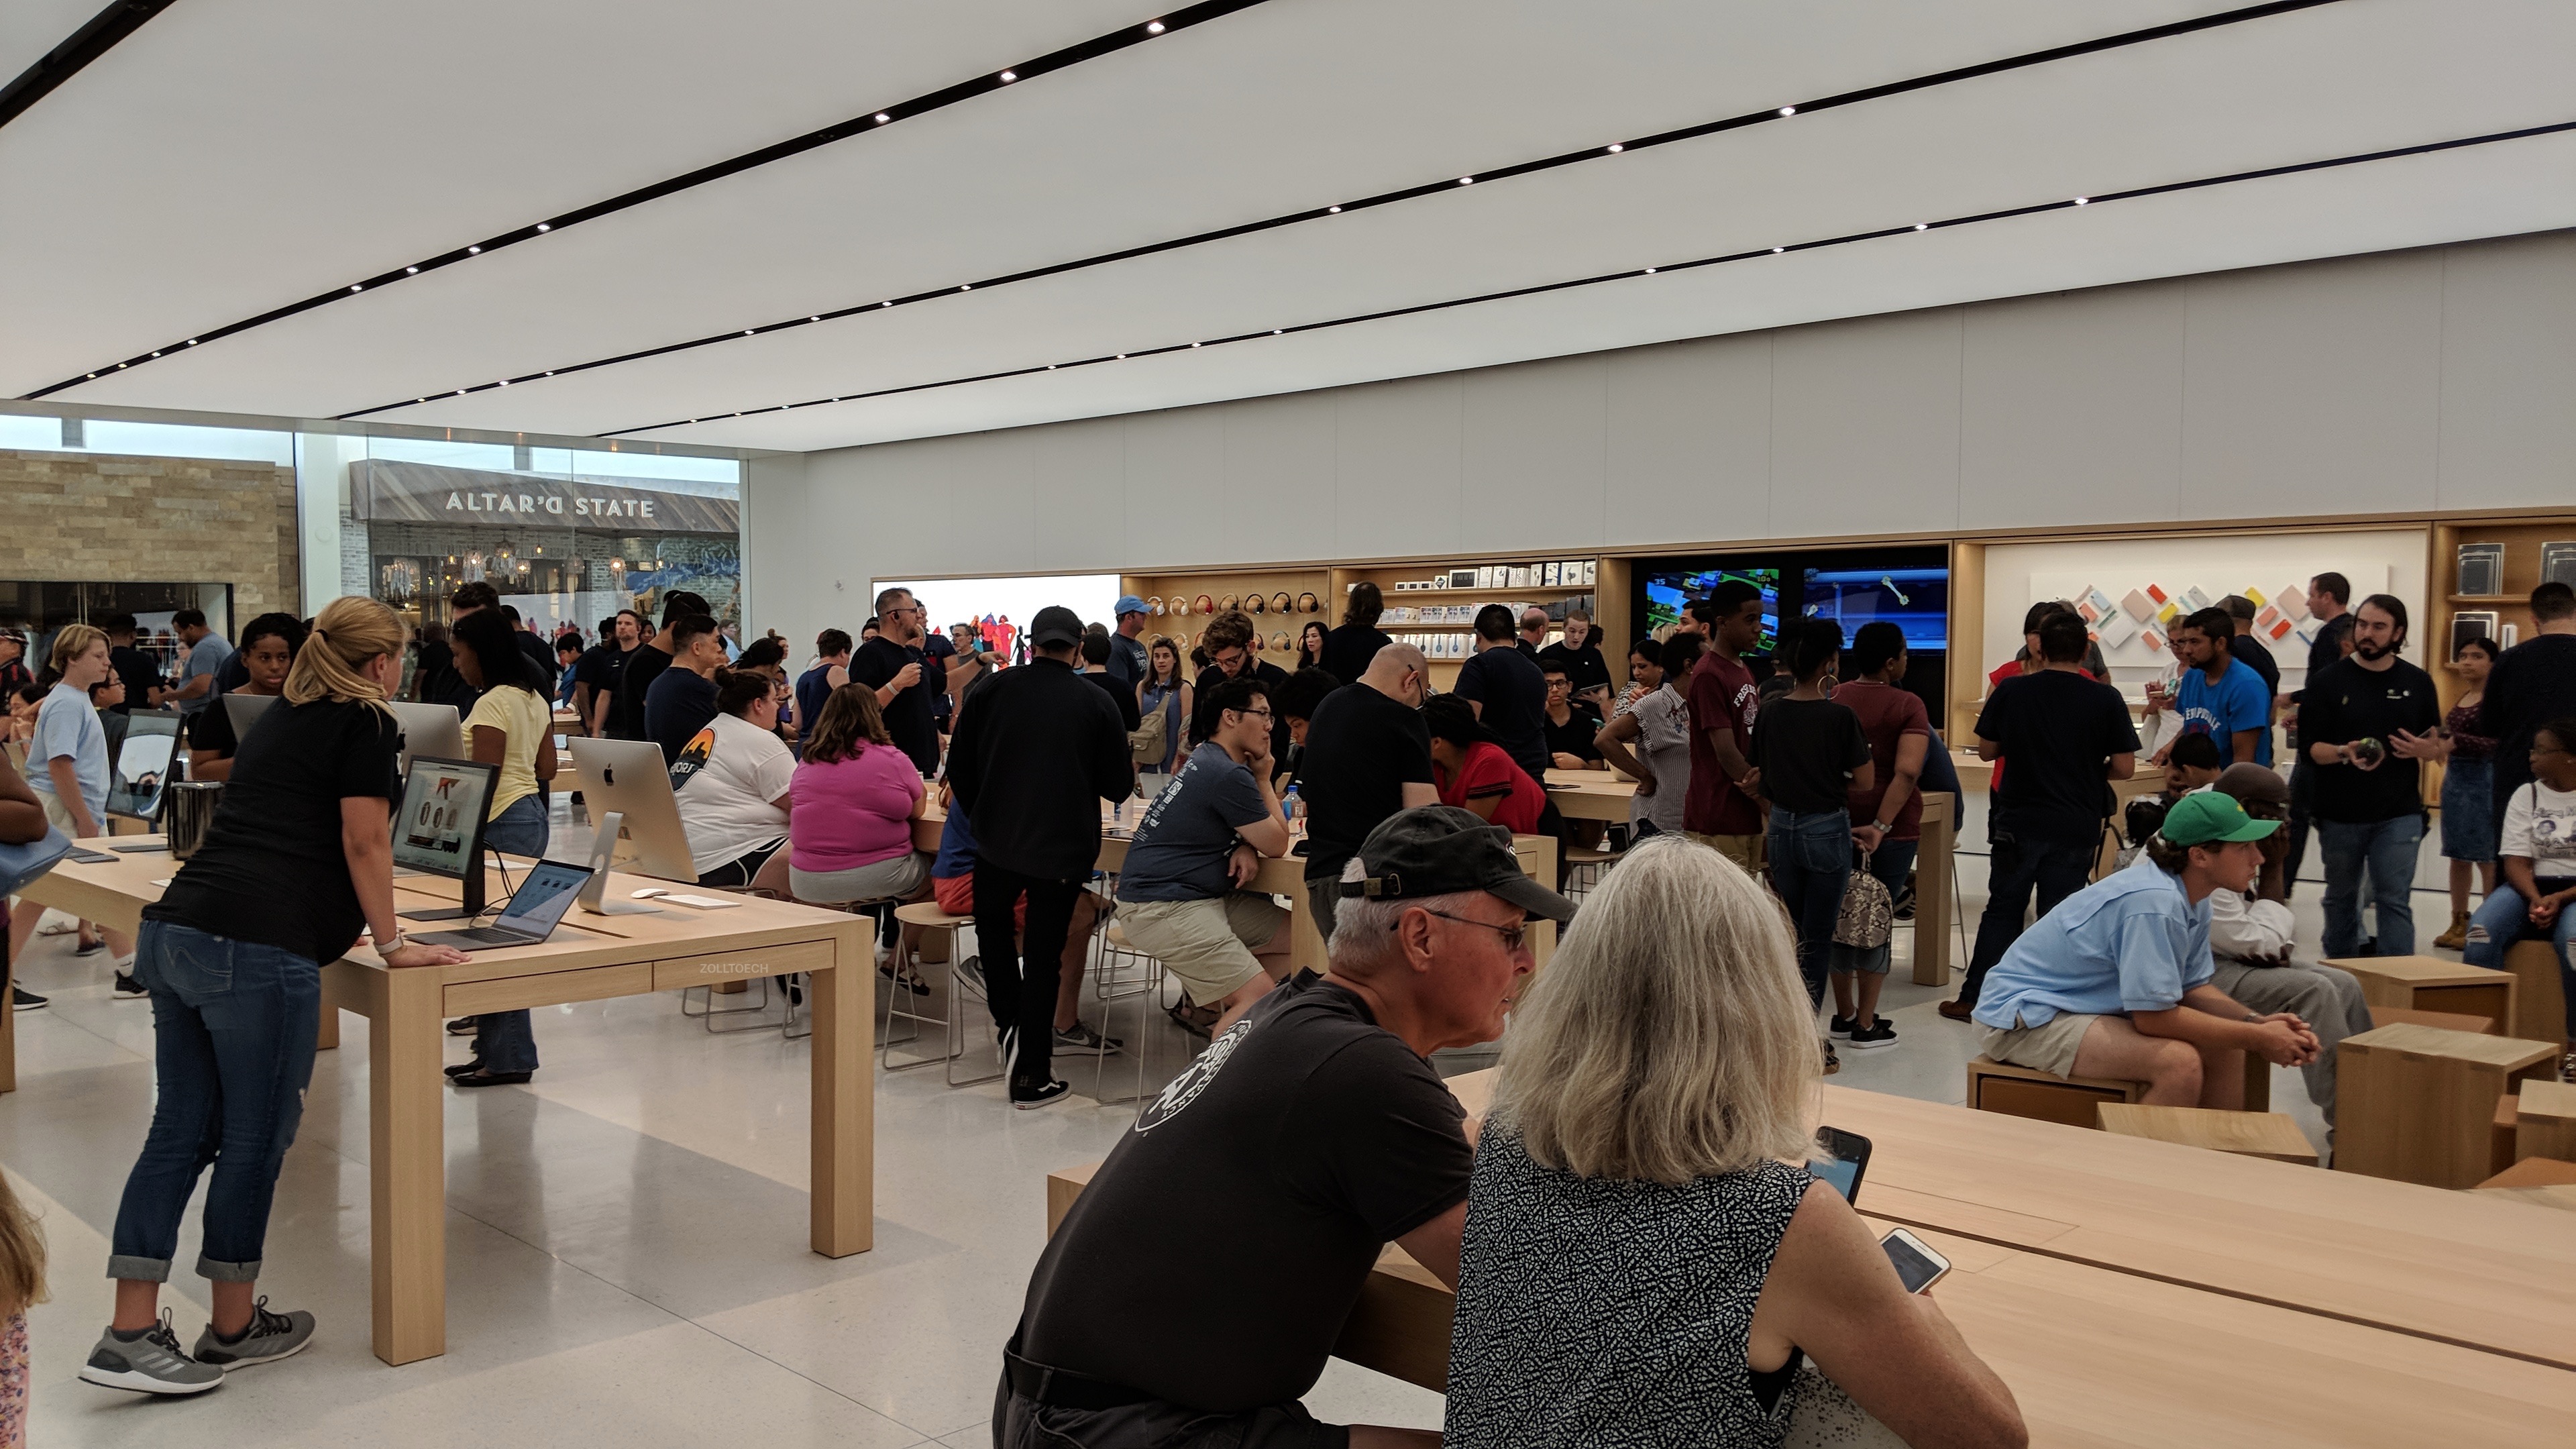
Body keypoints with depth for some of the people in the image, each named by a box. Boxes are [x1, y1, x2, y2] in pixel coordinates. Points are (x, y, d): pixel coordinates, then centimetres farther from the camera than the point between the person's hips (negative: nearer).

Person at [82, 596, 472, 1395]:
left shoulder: (281, 720, 24)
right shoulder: (367, 724, 0)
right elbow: (363, 842, -4)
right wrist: (392, 944, 5)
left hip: (173, 932, 8)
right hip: (256, 950, -8)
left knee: (181, 1129, 12)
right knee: (256, 1138, 5)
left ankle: (129, 1334, 14)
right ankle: (234, 1329, 18)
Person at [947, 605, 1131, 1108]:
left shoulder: (993, 689, 0)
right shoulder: (1098, 704, -4)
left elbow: (959, 765, 4)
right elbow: (1118, 787, -2)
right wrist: (1127, 772, 21)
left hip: (997, 838, 1)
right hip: (1064, 846, -1)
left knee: (993, 923, 28)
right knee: (1043, 955, 6)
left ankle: (1009, 1021, 19)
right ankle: (1031, 1076, 11)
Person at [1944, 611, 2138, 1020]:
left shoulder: (2011, 691, -6)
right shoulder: (2106, 699, -7)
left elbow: (1986, 750, 3)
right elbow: (2124, 768, -5)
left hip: (2018, 821, 1)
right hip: (2077, 828, 0)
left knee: (2003, 909, 11)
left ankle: (1974, 998, 13)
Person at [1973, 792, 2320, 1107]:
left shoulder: (2194, 900, 1)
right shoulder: (2155, 903, -28)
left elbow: (2193, 988, 9)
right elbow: (2154, 1016, -25)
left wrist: (2258, 1022, -7)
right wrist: (2257, 1038, -17)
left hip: (2095, 1007, 10)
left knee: (2224, 1049, 5)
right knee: (2180, 1062, -26)